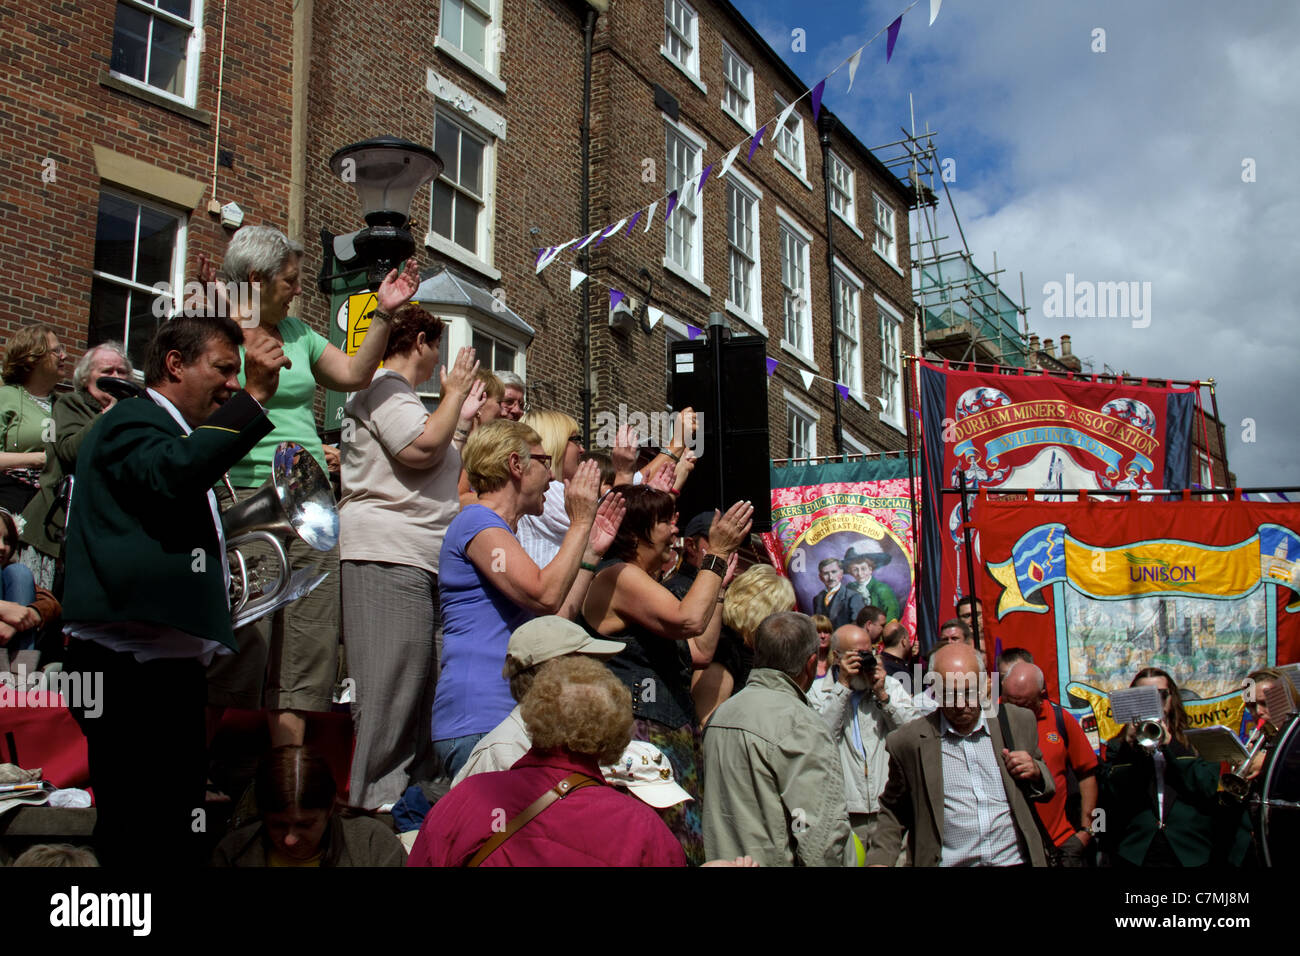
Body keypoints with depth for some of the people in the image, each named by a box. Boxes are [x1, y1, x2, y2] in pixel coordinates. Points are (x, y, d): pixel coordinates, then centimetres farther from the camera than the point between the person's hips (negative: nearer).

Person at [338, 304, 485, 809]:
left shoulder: (397, 395, 28)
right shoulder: (385, 388, -4)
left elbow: (433, 470, 33)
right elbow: (421, 448, -21)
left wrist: (461, 416, 32)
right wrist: (452, 394, -6)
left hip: (419, 559, 11)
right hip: (387, 555, -11)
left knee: (418, 686, 8)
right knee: (392, 688, -11)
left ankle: (407, 794, 13)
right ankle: (375, 800, -6)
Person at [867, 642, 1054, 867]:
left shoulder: (1017, 722, 8)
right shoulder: (908, 741, 0)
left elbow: (1045, 791, 21)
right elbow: (893, 812, 10)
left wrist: (1035, 772, -1)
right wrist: (879, 860, -5)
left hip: (1016, 860, 5)